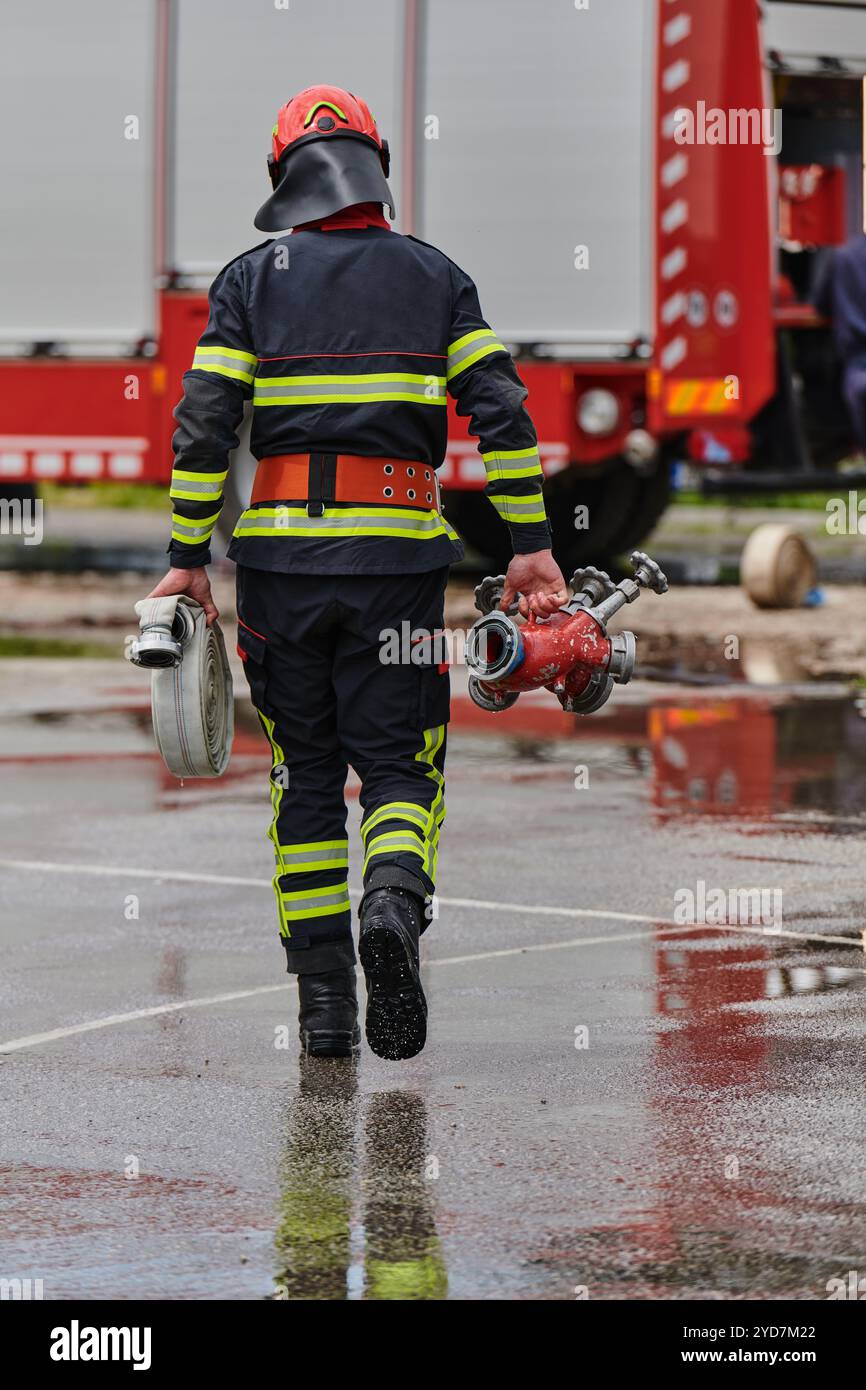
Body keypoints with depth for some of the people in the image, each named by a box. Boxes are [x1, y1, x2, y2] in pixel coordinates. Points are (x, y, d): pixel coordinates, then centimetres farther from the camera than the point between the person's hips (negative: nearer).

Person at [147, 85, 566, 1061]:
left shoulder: (251, 280, 5)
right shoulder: (434, 277, 8)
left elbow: (203, 424, -2)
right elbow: (501, 411, 0)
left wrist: (187, 559, 0)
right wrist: (530, 544, 0)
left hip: (281, 554, 0)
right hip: (398, 555, 0)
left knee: (305, 777, 9)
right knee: (398, 763, 6)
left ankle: (323, 1005, 6)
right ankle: (395, 902, -27)